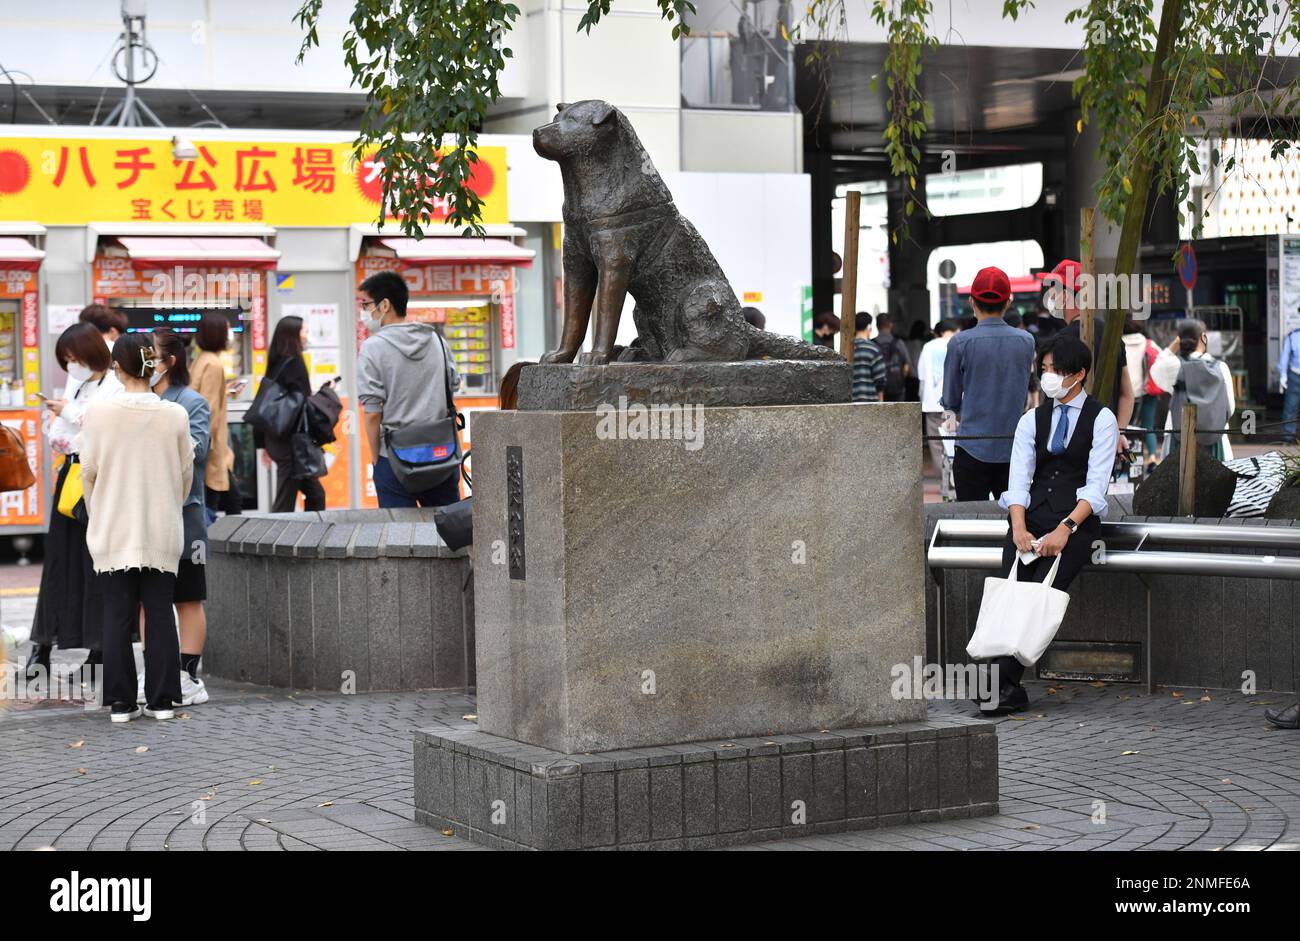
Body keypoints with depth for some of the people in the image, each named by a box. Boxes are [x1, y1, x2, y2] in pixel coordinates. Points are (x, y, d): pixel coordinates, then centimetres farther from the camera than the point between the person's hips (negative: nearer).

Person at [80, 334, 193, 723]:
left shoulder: (98, 412, -9)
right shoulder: (175, 414, -7)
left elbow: (88, 472, -1)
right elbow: (186, 472, 3)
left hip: (113, 530, 0)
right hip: (161, 530, 1)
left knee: (117, 615, 6)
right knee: (160, 613, 7)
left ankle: (121, 702, 7)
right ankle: (161, 699, 8)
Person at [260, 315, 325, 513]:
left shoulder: (276, 363, 11)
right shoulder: (294, 363, -14)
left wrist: (265, 444, 20)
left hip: (275, 439, 9)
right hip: (291, 442, -9)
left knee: (315, 493, 17)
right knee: (285, 503, -4)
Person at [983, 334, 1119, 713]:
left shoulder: (1101, 420, 4)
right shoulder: (1031, 420, 16)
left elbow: (1096, 486, -6)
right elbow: (1018, 479, 5)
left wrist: (1066, 529, -21)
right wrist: (1019, 528, -14)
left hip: (1077, 521, -3)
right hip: (1032, 515, 4)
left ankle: (1002, 681, -30)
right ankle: (1009, 688, -26)